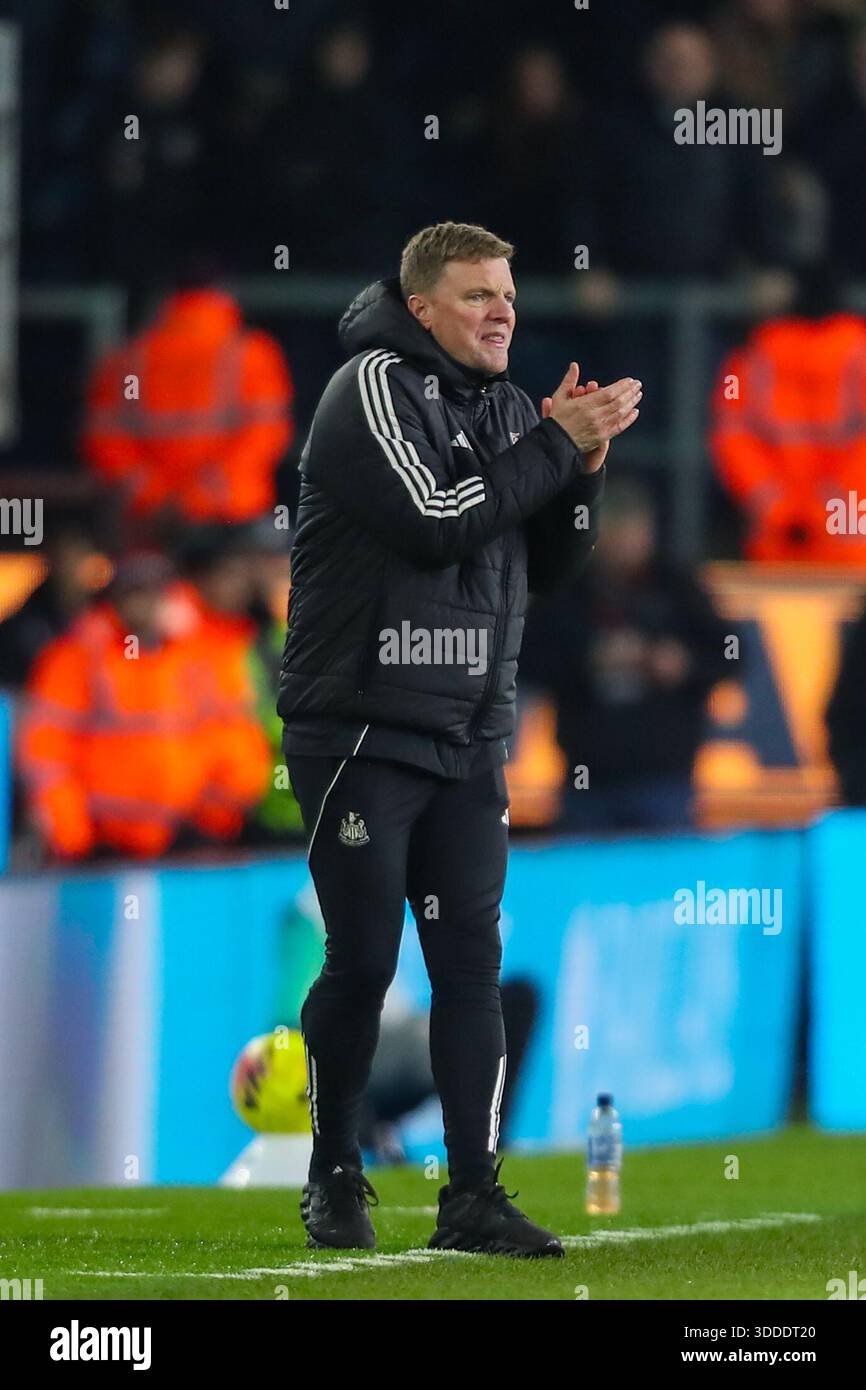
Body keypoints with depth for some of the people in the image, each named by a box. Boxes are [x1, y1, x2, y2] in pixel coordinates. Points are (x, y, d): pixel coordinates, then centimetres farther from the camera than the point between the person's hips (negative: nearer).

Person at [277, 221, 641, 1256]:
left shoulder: (503, 407, 14)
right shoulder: (376, 387, -10)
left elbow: (548, 566, 14)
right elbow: (441, 519, -22)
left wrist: (584, 465, -2)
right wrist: (556, 442, -16)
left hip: (469, 739, 7)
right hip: (361, 732, -7)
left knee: (472, 960, 1)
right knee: (362, 961, -3)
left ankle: (473, 1196, 1)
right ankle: (334, 1181, 11)